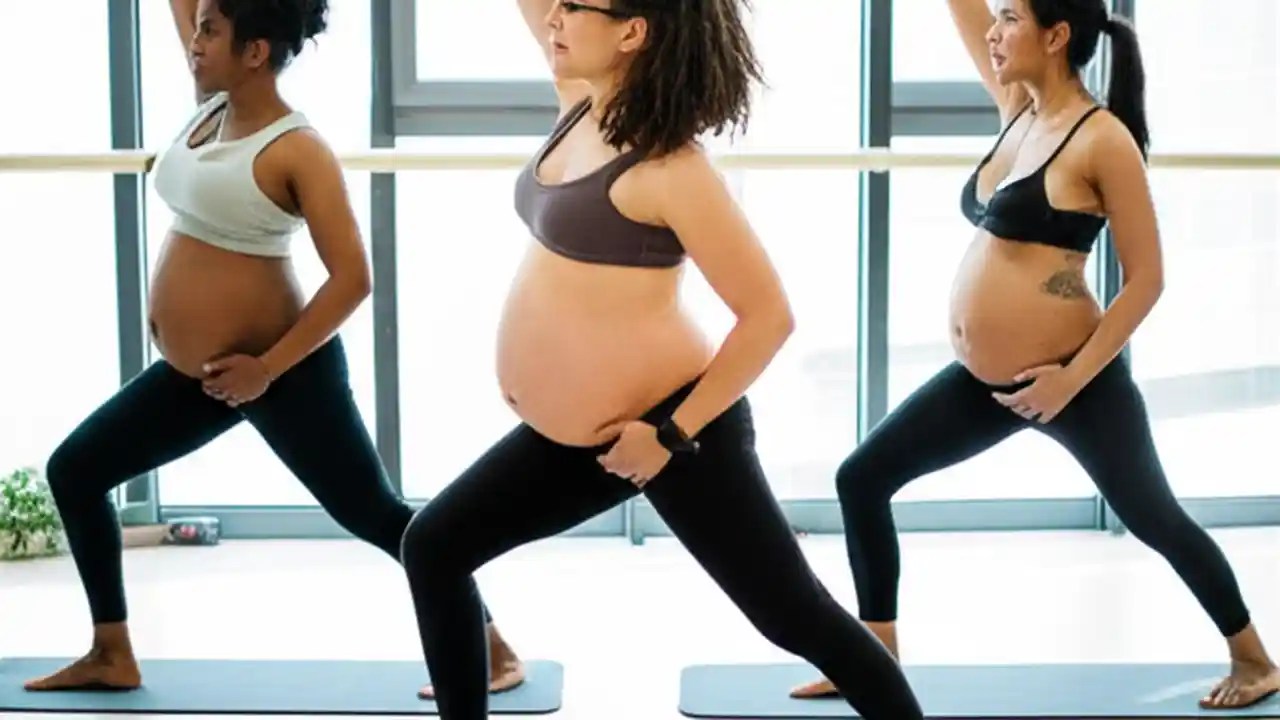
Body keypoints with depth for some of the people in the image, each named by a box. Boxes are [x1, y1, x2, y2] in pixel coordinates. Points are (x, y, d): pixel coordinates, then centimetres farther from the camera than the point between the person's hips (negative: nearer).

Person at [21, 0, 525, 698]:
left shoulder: (297, 148, -18)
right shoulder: (214, 103, 4)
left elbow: (352, 279, -22)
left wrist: (268, 368, -23)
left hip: (282, 369, -9)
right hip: (194, 371, 9)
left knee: (372, 514, -4)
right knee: (73, 469, 11)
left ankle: (493, 651, 8)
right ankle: (113, 657, 21)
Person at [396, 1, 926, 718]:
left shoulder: (668, 166, -21)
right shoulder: (584, 107, 2)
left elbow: (770, 315, -21)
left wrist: (676, 433, -19)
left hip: (670, 427, -9)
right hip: (566, 437, 9)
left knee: (795, 614, -1)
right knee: (434, 547, 12)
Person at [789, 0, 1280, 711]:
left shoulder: (1102, 139, -14)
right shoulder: (1019, 109, 7)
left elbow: (1146, 278, -14)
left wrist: (1074, 377, -19)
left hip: (1072, 379, -8)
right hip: (982, 380, 8)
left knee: (1156, 520, 9)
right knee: (861, 479, 5)